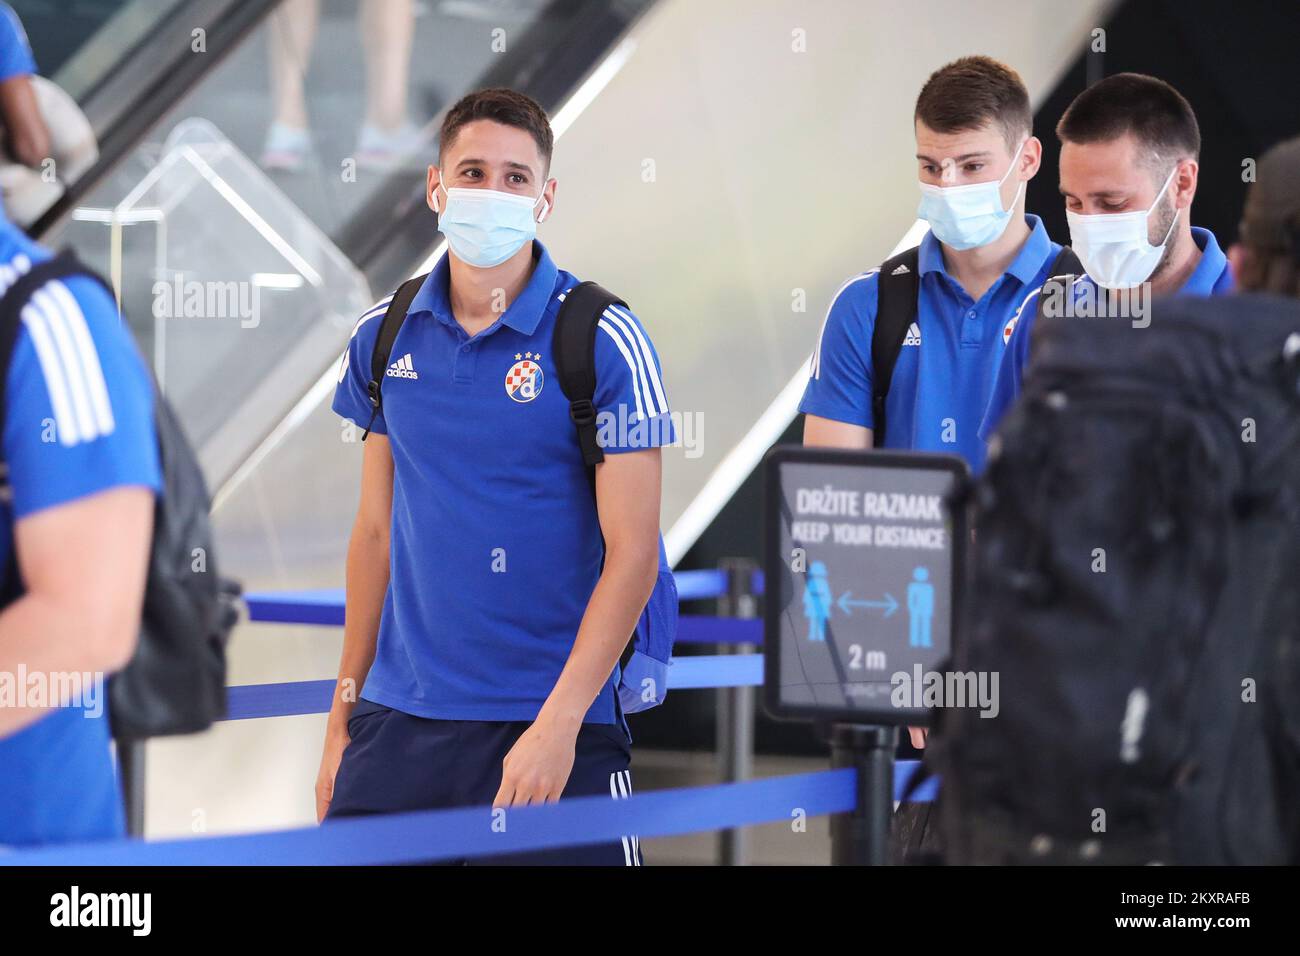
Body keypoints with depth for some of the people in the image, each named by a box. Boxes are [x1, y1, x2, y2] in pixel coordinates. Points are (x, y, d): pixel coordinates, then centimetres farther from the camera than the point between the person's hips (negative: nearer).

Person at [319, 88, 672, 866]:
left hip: (547, 724, -4)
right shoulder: (384, 339, 7)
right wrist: (344, 716, 10)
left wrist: (557, 725, -17)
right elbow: (377, 531, 14)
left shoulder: (603, 341, -7)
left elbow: (631, 552, -9)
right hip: (398, 718, 4)